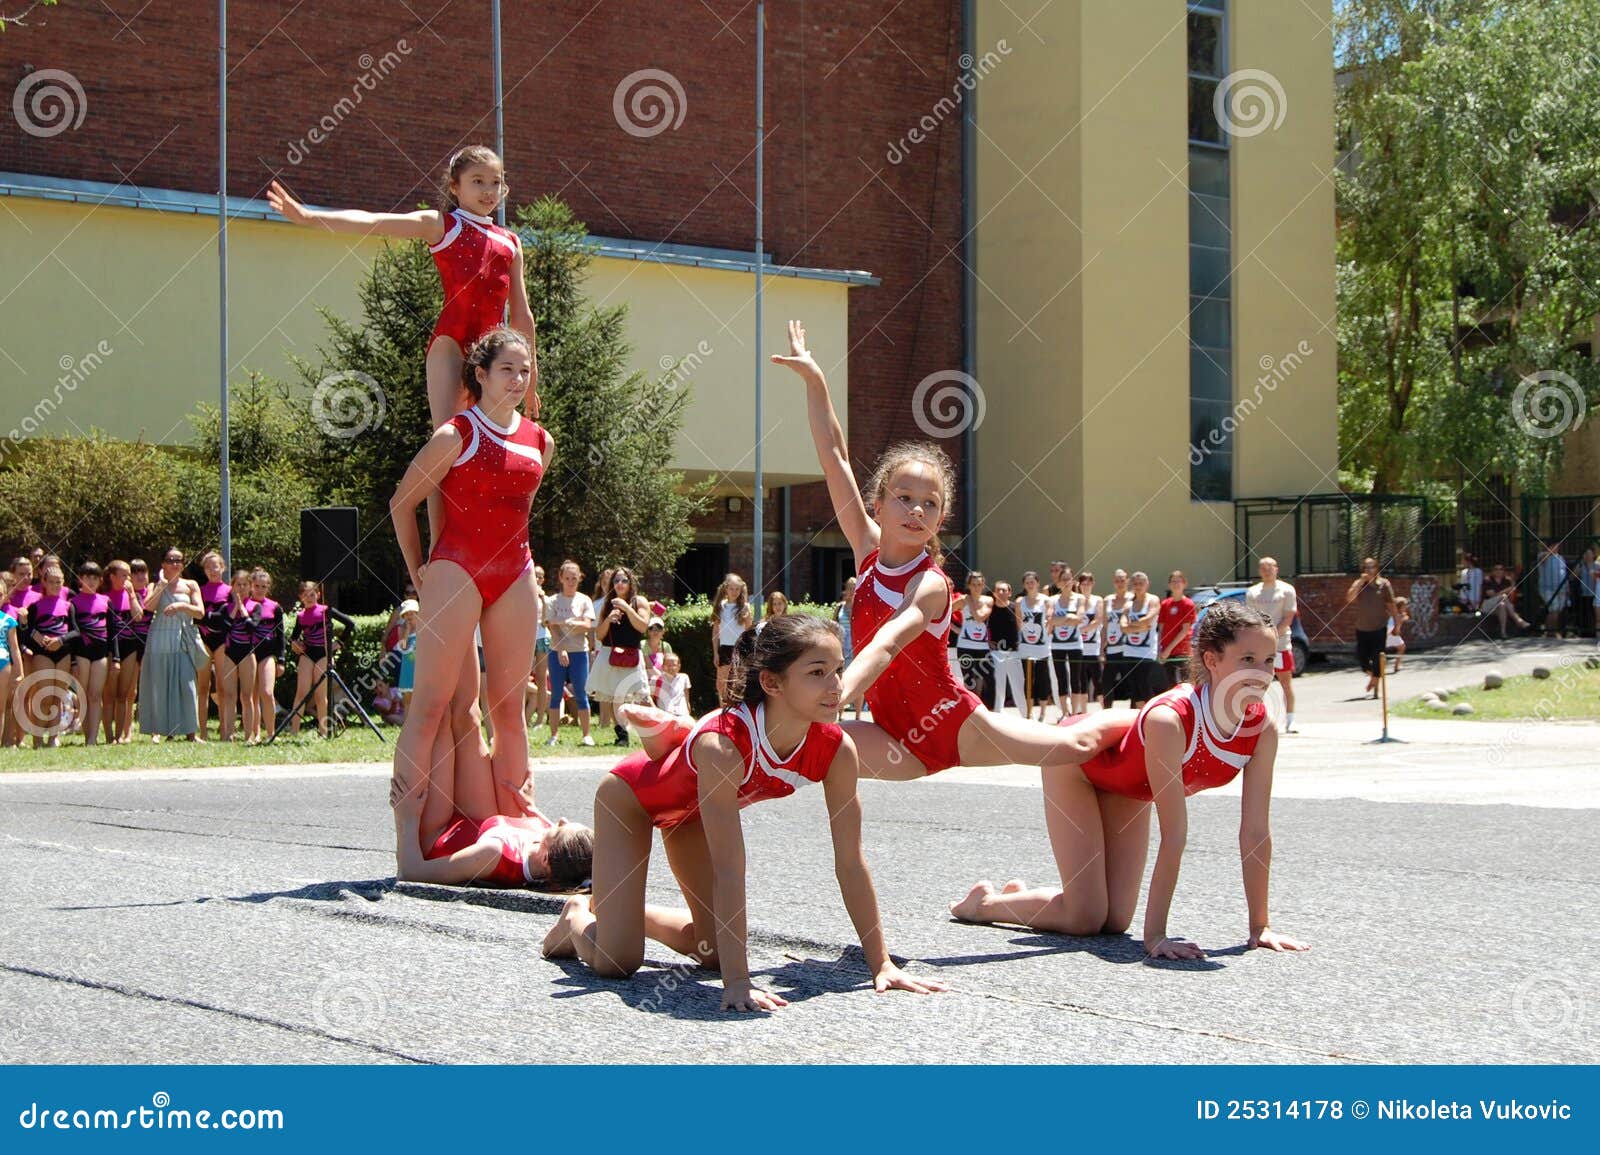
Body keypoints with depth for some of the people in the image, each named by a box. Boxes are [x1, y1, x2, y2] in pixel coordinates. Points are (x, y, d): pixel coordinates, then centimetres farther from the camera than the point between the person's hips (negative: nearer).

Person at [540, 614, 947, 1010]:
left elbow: (851, 863, -20)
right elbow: (729, 871, -44)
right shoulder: (723, 744, -44)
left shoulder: (837, 750, -27)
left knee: (717, 953, 4)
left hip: (689, 812, 6)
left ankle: (628, 913, 29)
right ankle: (578, 917, 20)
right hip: (630, 797, -6)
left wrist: (882, 964, -20)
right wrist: (737, 983, -46)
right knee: (616, 962, -14)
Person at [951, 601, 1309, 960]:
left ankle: (1018, 894, 29)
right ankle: (985, 902, 15)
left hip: (1127, 788, 7)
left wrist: (1260, 925, -19)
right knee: (1085, 918, -12)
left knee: (1114, 922, 2)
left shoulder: (1263, 728, -25)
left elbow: (1256, 831, -19)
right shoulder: (1169, 718, -43)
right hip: (1076, 761, -6)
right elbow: (1173, 836, -43)